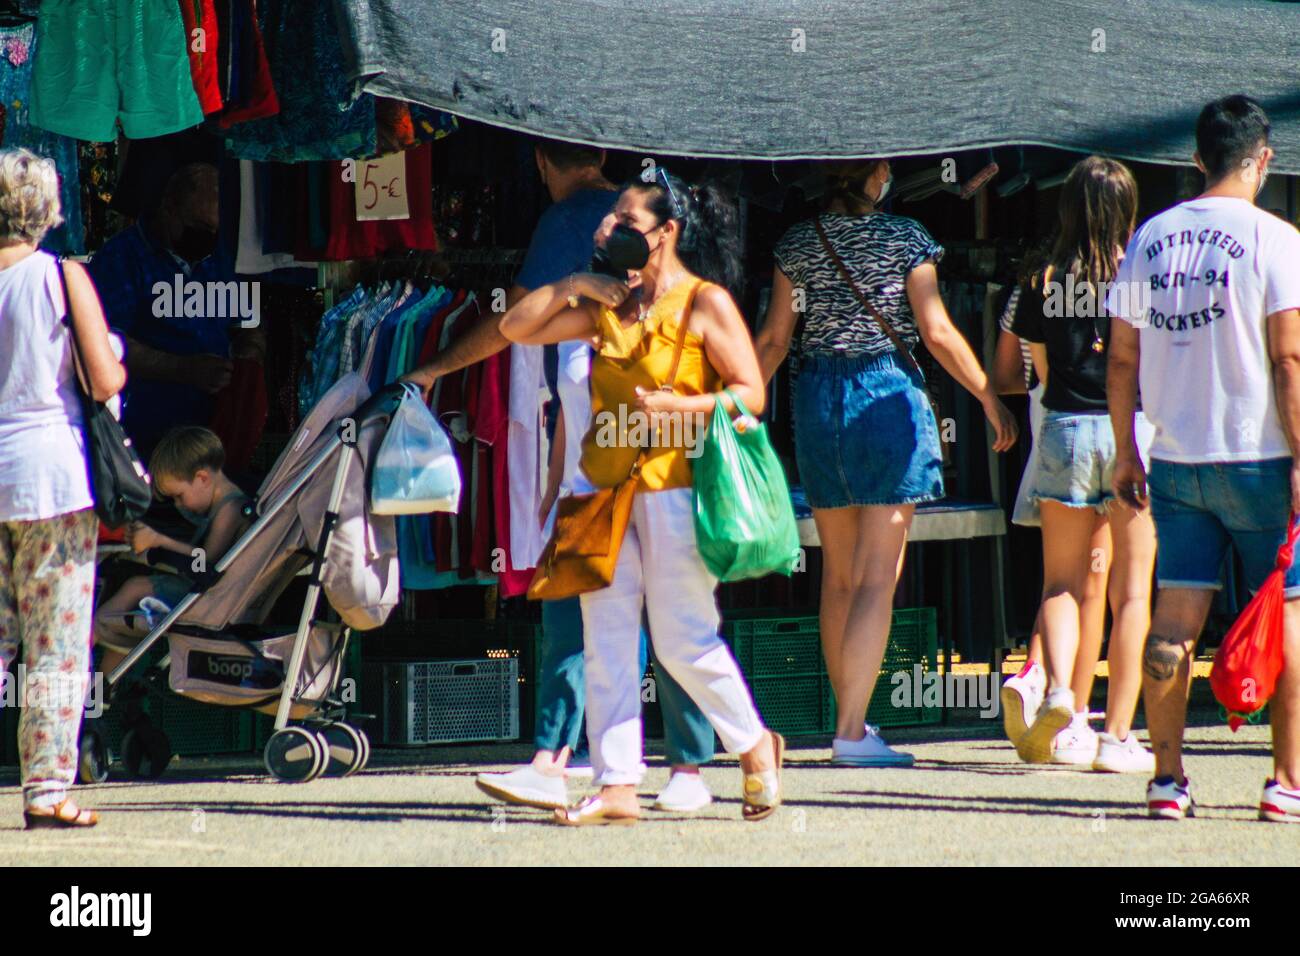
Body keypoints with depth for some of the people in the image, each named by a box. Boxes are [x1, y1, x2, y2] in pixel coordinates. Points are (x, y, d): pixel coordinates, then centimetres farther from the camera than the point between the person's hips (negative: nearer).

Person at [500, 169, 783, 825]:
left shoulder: (705, 303, -2)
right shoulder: (609, 305, 15)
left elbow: (750, 394, -7)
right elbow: (516, 328, 17)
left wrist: (680, 407, -20)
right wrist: (571, 286, 6)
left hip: (673, 483, -6)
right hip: (605, 486, 6)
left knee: (682, 641, -6)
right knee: (604, 642, 1)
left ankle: (755, 746, 15)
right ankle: (617, 786, 3)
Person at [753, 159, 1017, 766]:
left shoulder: (798, 243, 5)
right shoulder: (905, 239, -6)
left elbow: (773, 340, 5)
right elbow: (938, 333, -8)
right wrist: (990, 399, 2)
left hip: (818, 398, 4)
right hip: (888, 396, -4)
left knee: (837, 575, 15)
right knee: (878, 577, -5)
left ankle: (850, 718, 23)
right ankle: (851, 732, -13)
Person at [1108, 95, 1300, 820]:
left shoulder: (1149, 239, 7)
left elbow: (1123, 359, 10)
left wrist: (1126, 453, 17)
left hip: (1174, 458, 4)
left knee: (1176, 618, 4)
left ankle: (1168, 779, 3)